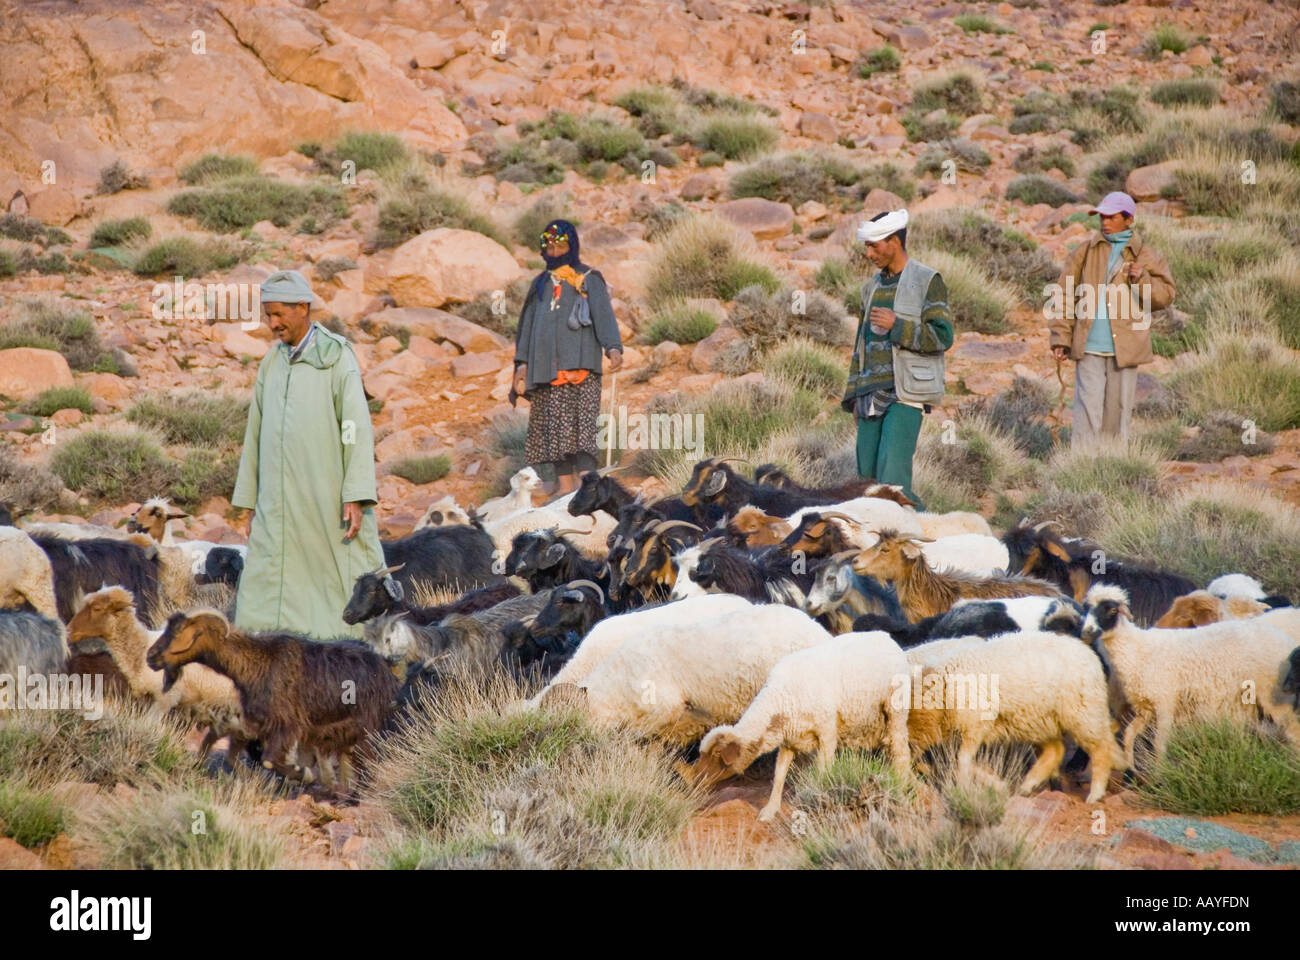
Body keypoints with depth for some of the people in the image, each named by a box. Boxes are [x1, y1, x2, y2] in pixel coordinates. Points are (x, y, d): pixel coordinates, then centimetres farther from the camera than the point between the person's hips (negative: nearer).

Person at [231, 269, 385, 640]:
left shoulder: (337, 357, -5)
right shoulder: (272, 362, 13)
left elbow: (358, 426, -11)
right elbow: (256, 432, 16)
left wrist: (357, 497, -18)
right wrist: (250, 501, 14)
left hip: (328, 496, -5)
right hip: (281, 501, 5)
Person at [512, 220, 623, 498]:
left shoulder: (589, 280, 4)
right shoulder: (540, 284, 20)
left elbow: (603, 314, -9)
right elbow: (528, 324, 21)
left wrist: (613, 347, -25)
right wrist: (522, 364, 12)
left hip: (578, 360, -5)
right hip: (545, 365, 5)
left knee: (578, 416, -16)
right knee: (548, 420, -2)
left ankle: (584, 477, -25)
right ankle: (564, 481, -1)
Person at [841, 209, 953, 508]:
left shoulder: (927, 281, -3)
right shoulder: (873, 287, 19)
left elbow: (943, 336, -10)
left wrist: (897, 326, -18)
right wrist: (854, 394, 19)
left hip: (904, 396, -8)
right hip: (871, 394, 8)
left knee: (891, 476, -16)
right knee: (867, 477, 3)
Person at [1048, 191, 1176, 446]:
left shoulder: (1146, 256, 6)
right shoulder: (1085, 252, 7)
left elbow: (1166, 295, 5)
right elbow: (1065, 295, 8)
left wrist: (1142, 279, -14)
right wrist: (1061, 338, 1)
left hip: (1125, 347, 1)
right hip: (1089, 348, -1)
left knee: (1117, 409, 6)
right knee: (1088, 409, -8)